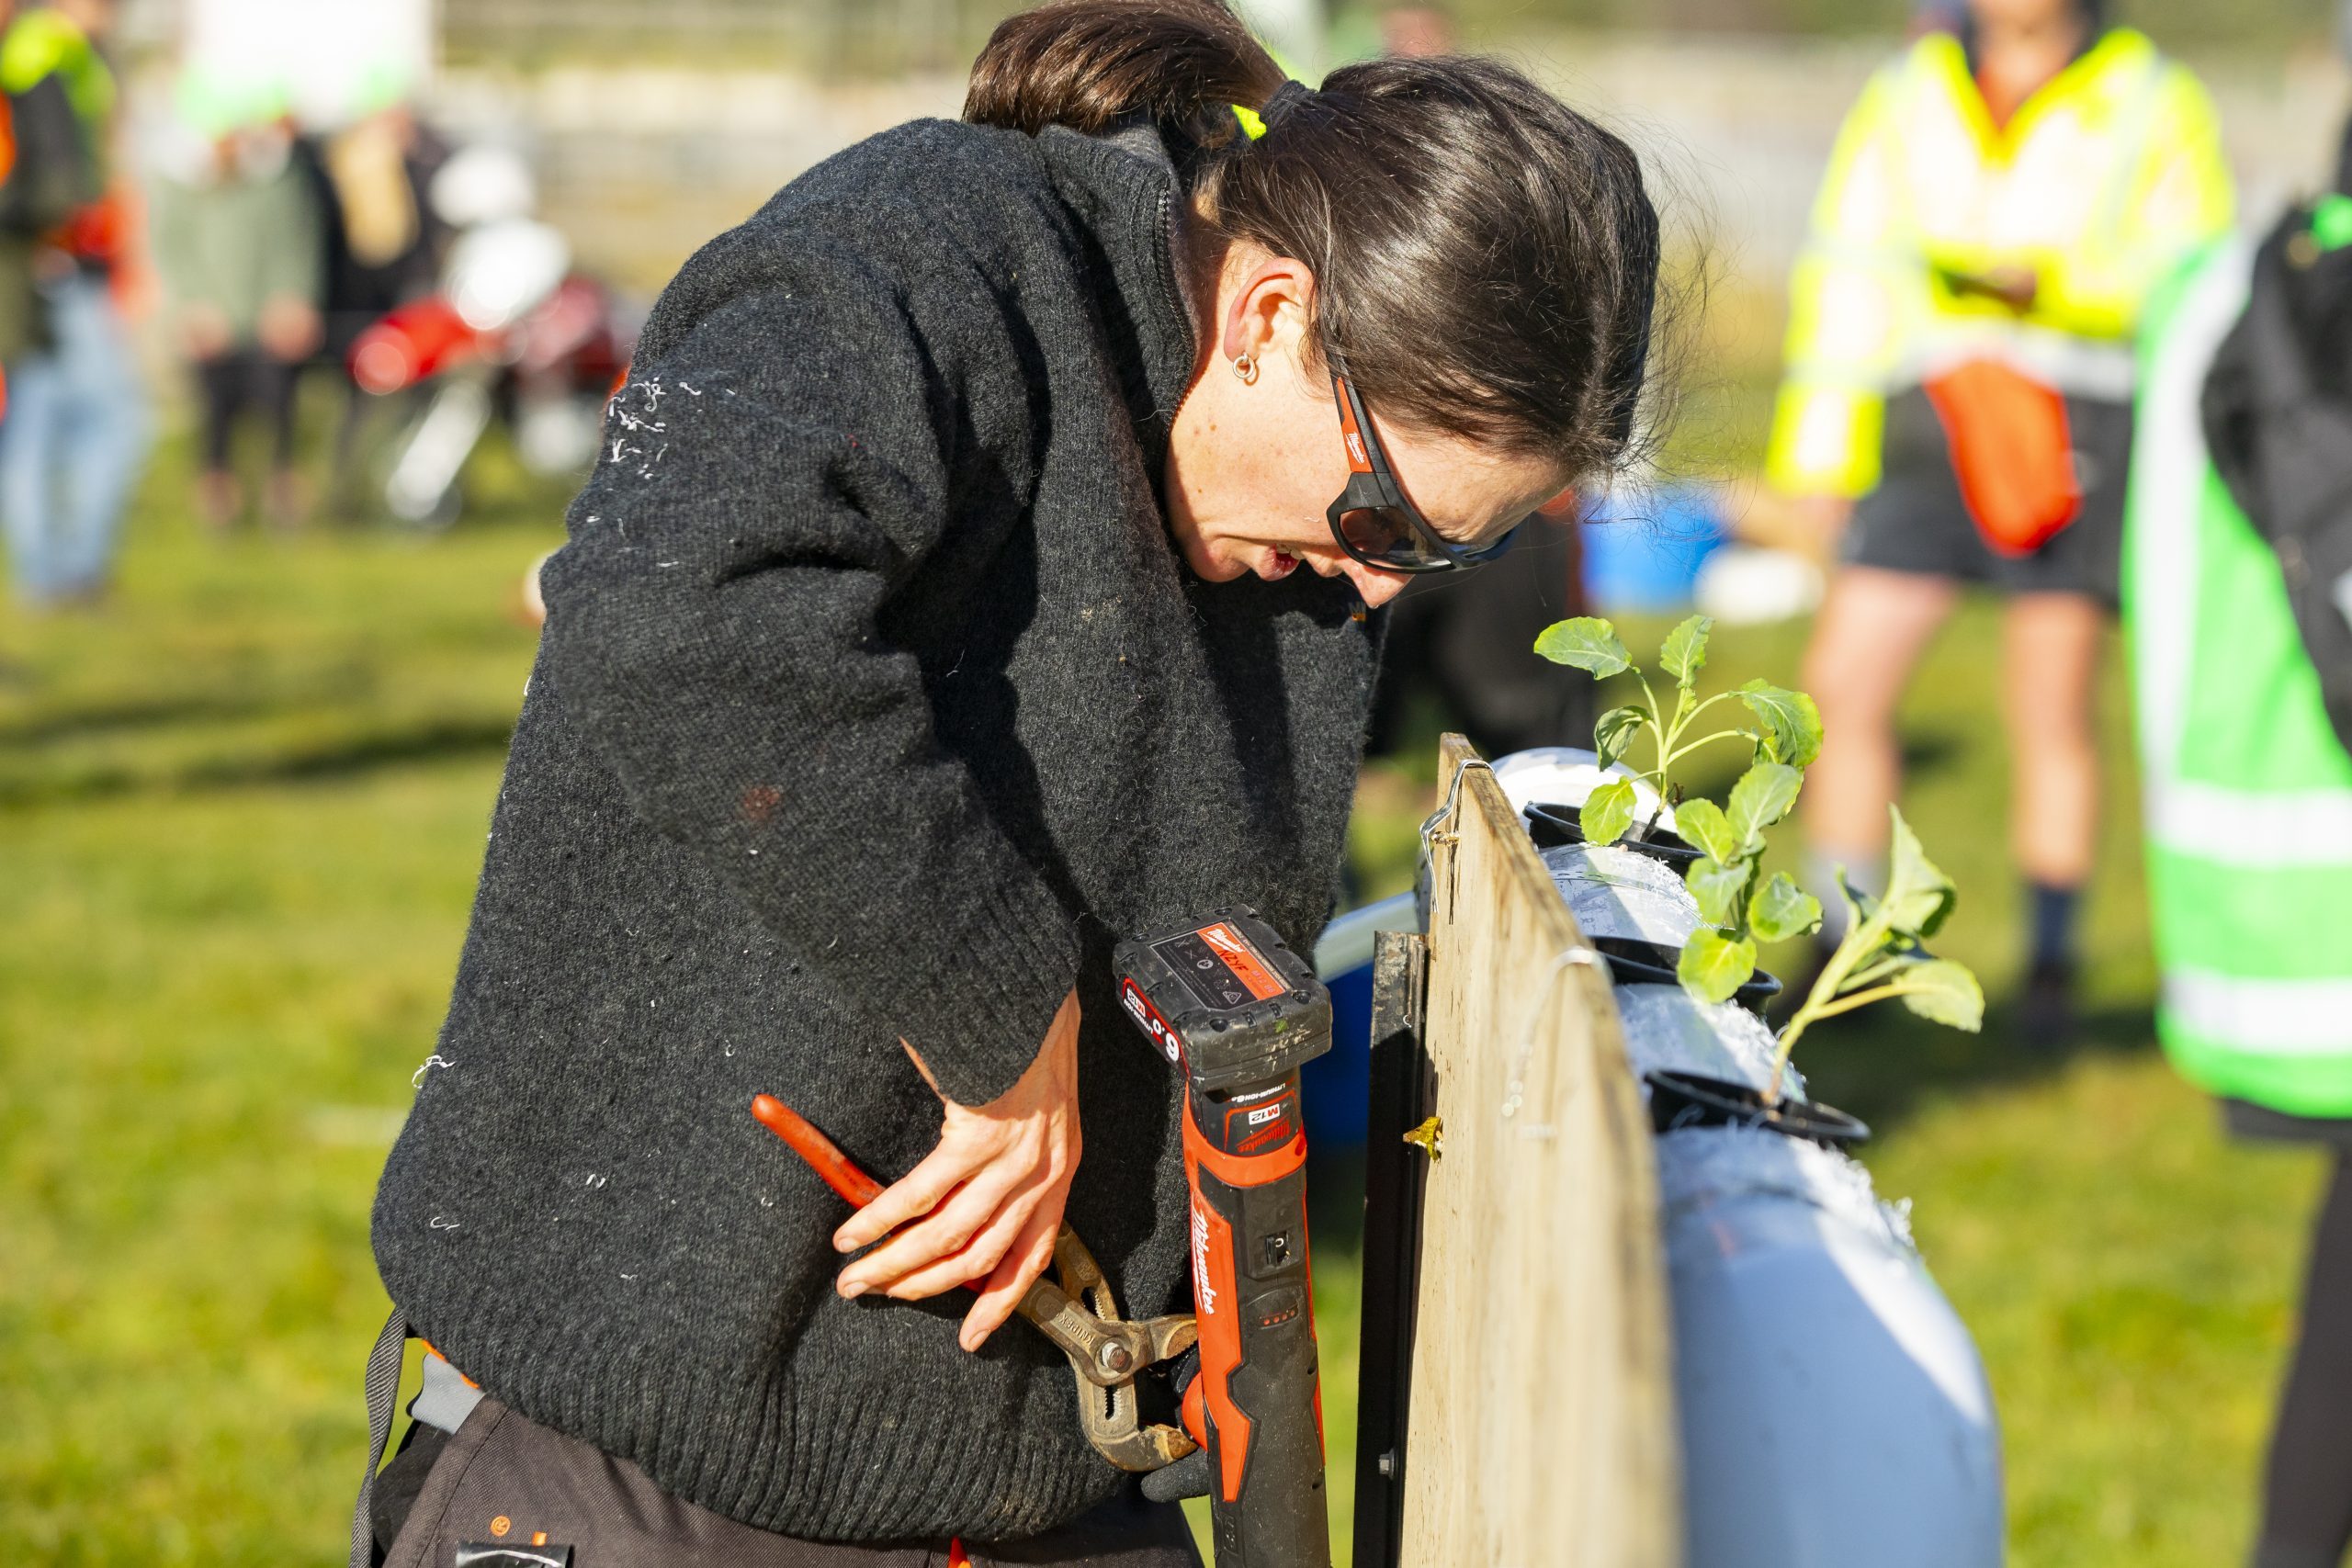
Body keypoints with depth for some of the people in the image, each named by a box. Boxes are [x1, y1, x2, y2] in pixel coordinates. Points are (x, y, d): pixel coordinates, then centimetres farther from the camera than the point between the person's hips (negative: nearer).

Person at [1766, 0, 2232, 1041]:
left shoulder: (2151, 104, 4)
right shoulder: (1906, 97, 13)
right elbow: (1847, 269, 13)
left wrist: (2044, 285, -18)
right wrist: (1818, 448, 8)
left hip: (2072, 434, -3)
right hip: (1929, 419, 3)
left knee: (2050, 707, -3)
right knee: (1840, 679, -6)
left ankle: (2051, 968, 10)